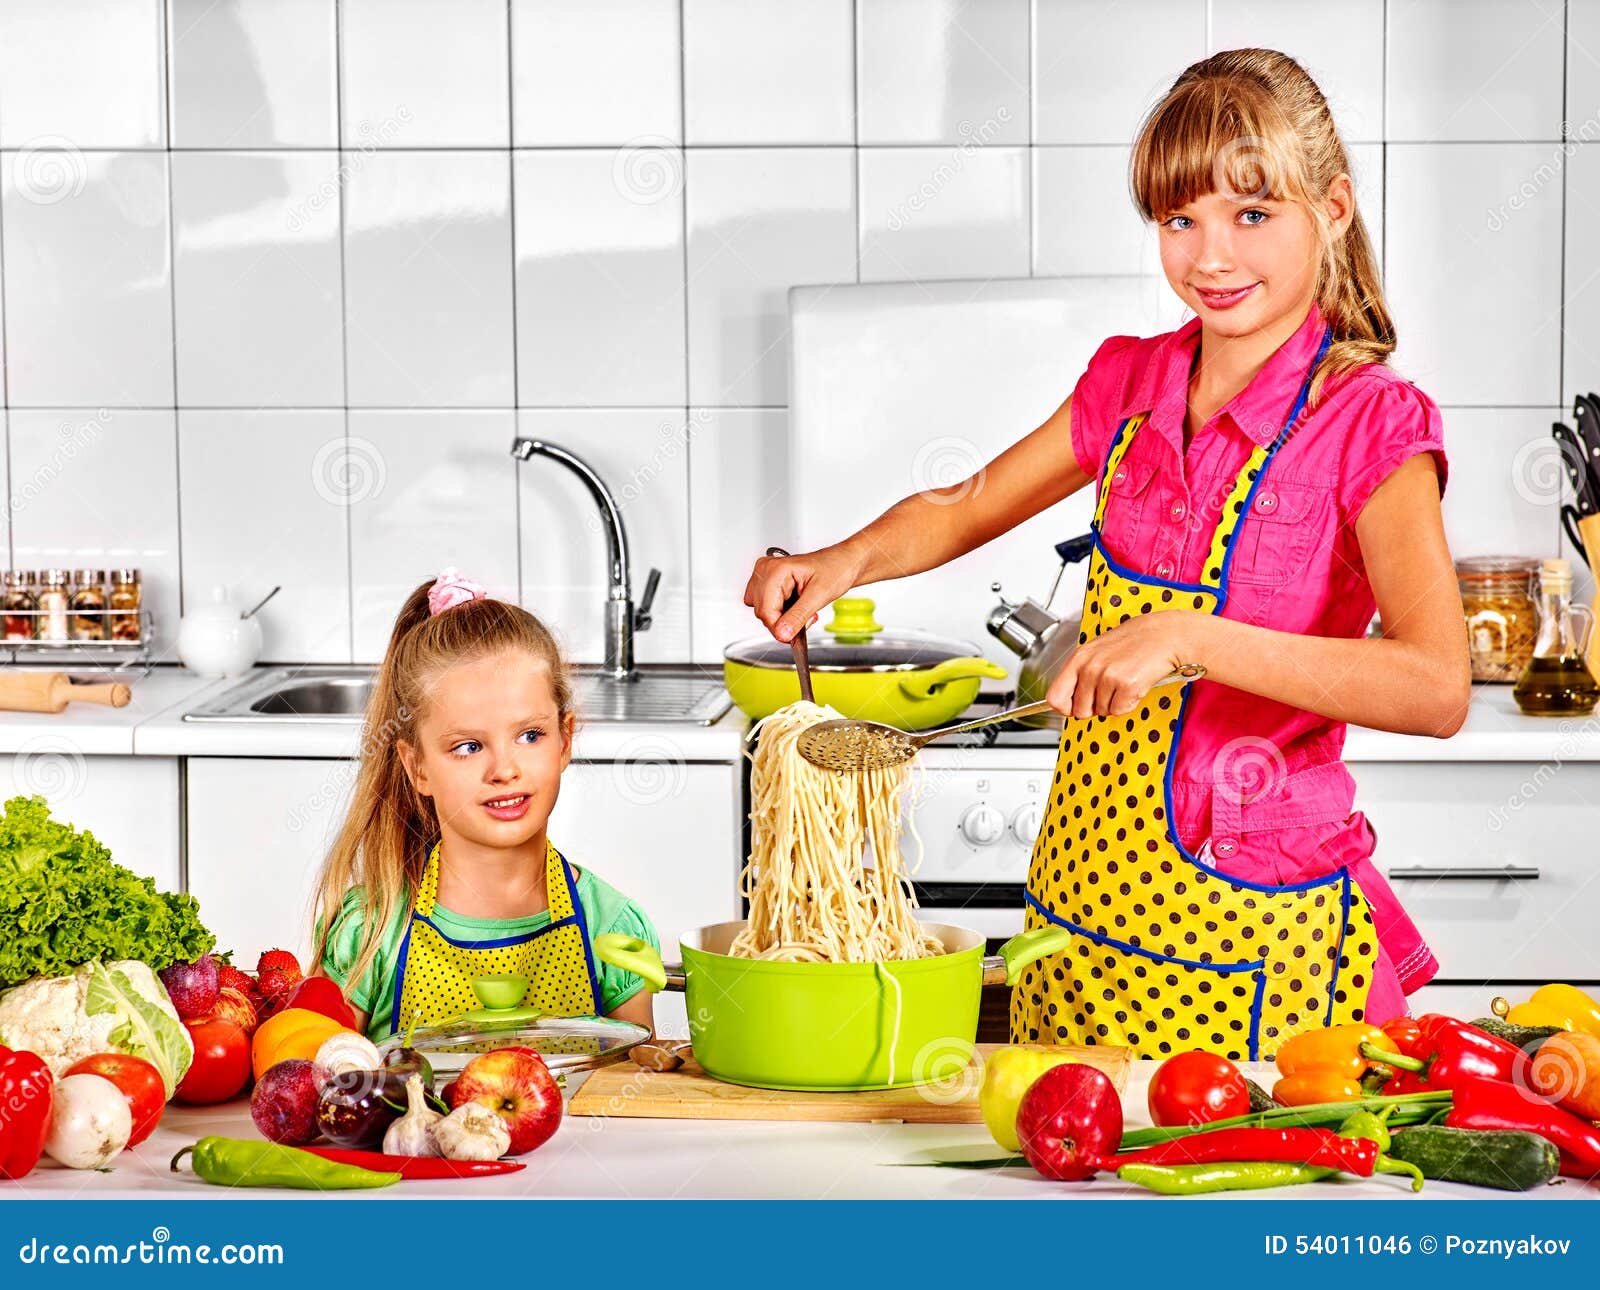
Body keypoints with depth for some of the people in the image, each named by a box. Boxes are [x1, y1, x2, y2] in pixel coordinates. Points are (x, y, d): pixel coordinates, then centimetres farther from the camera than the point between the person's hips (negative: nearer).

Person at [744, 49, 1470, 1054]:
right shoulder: (1133, 382, 7)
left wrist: (1186, 636, -31)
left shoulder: (1370, 422, -12)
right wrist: (843, 563, -1)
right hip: (1084, 896, 5)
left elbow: (1437, 689, -24)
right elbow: (967, 509, 20)